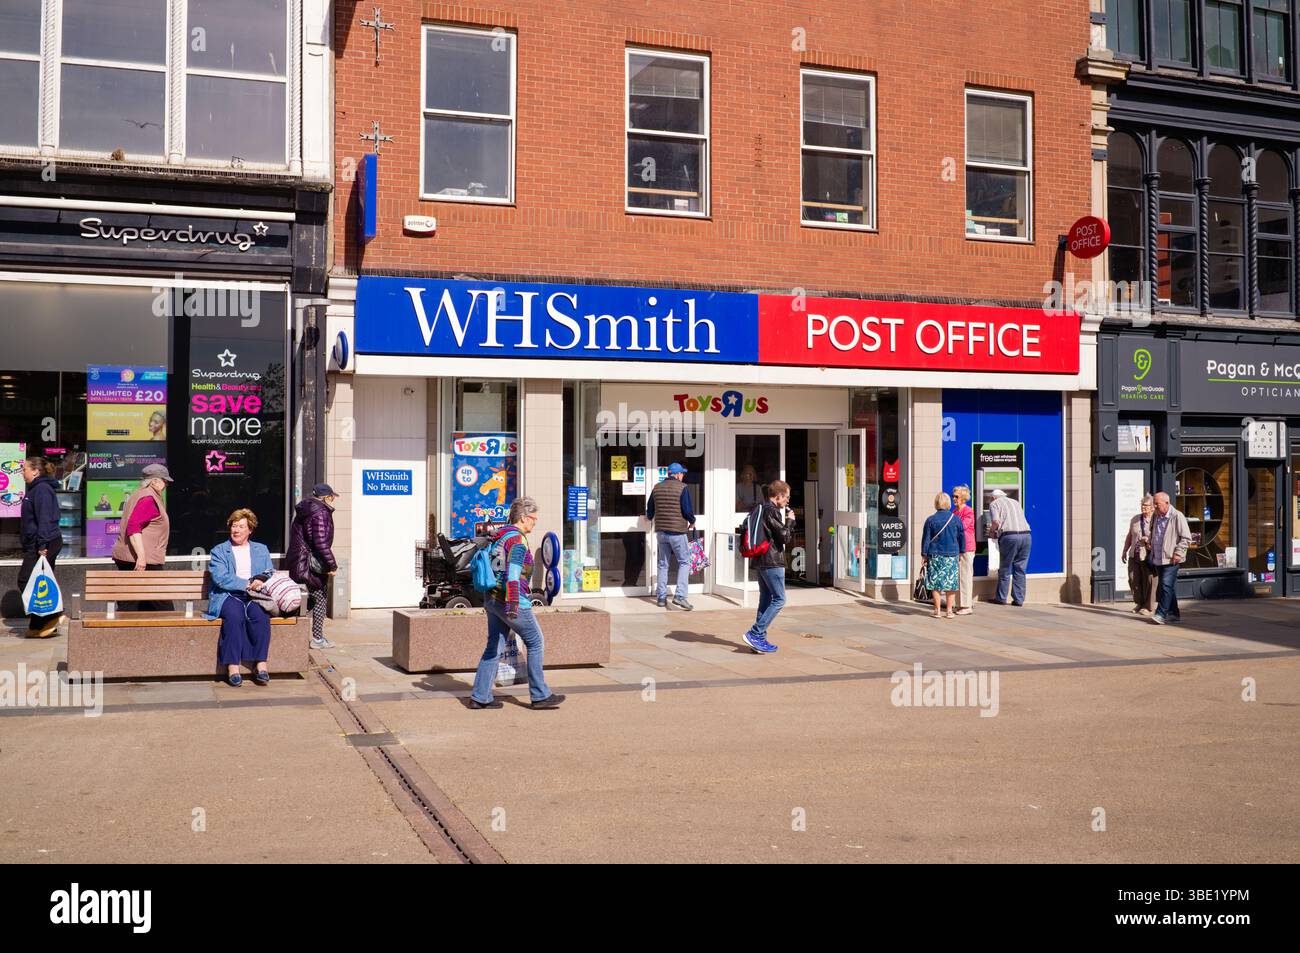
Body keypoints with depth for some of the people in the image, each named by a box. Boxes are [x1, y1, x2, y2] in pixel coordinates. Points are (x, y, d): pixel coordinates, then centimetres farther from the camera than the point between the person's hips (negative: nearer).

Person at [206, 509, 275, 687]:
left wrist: (261, 581, -11)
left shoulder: (261, 550, 24)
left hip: (254, 597, 2)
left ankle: (261, 665, -32)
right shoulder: (219, 550, 14)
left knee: (260, 614, -33)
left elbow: (270, 573, 13)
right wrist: (247, 584, -12)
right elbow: (220, 578, -2)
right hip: (227, 596, -2)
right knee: (235, 614, -35)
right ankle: (232, 667, -35)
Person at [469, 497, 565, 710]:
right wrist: (513, 605, -30)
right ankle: (540, 695, 10)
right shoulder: (517, 539, -15)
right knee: (534, 642, 5)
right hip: (512, 601, -9)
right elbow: (513, 573, -25)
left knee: (494, 647, 11)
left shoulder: (499, 536, 13)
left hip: (492, 599, 9)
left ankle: (479, 697, 9)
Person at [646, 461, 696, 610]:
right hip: (677, 531, -5)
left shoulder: (657, 487, 8)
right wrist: (692, 522, 7)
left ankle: (661, 598, 14)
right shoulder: (682, 488, -8)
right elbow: (687, 510, -13)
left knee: (663, 564, 13)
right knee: (684, 562, 2)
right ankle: (680, 596, -10)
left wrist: (650, 518, 38)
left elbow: (650, 510, 16)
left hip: (660, 531, 6)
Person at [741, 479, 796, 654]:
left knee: (766, 599, 13)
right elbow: (784, 537, -14)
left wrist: (786, 521, 16)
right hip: (772, 562, -10)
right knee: (779, 599, -5)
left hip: (759, 561, 10)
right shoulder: (772, 511, -14)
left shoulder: (759, 509, 15)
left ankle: (760, 639, 12)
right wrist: (790, 520, 1)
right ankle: (755, 633, -11)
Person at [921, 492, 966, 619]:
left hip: (935, 555, -1)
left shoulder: (931, 520, -4)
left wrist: (924, 555, 6)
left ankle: (937, 610, 5)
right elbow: (962, 537, 7)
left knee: (935, 582, 5)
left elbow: (926, 539, -1)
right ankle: (949, 610, 8)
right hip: (952, 555, 1)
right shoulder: (956, 519, 0)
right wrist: (961, 551, 18)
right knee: (950, 582, 7)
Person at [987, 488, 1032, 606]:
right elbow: (1021, 518, 23)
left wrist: (991, 531, 12)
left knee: (1005, 569, 7)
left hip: (1009, 536, -4)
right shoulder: (1015, 502, 26)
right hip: (1025, 534, 5)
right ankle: (1019, 599, 11)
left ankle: (1001, 598, 13)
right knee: (1020, 569, 10)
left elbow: (996, 522, -7)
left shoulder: (994, 504, 9)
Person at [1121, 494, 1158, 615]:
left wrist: (1149, 541, -21)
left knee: (1149, 581, 0)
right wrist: (1125, 551, 18)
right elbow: (1129, 536, 20)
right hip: (1134, 556, 6)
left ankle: (1149, 607, 11)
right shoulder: (1135, 519, 12)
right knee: (1134, 580, 7)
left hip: (1148, 557, -5)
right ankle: (1139, 603, 23)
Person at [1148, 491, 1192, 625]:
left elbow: (1186, 538, -9)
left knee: (1166, 584, -14)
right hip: (1158, 559, 8)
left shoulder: (1177, 517, -8)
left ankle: (1161, 614, -17)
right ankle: (1174, 614, 18)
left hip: (1171, 559, -8)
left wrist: (1178, 553, -15)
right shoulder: (1156, 517, 14)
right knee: (1168, 586, 11)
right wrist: (1150, 543, 12)